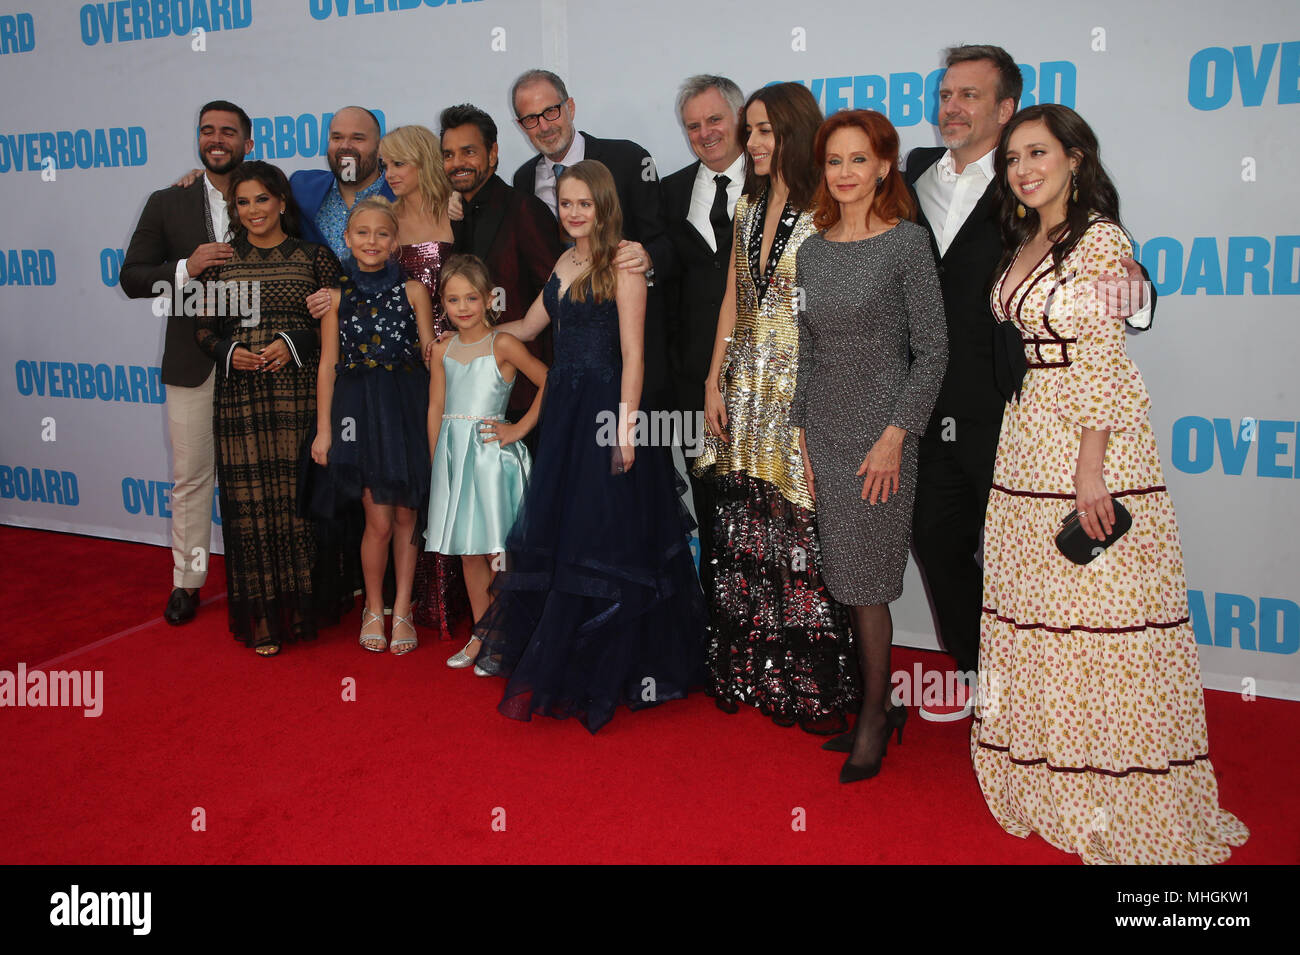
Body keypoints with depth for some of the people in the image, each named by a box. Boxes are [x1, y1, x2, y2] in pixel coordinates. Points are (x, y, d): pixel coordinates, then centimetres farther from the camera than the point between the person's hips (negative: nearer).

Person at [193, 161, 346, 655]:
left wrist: (295, 342, -11)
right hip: (240, 397, 1)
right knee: (250, 504, 1)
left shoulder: (314, 257, 5)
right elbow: (204, 328, 13)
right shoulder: (221, 261, 10)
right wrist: (228, 350, -7)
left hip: (299, 395, -1)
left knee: (300, 499, 1)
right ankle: (262, 619, 11)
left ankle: (304, 607, 16)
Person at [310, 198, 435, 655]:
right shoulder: (336, 295, 4)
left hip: (408, 406, 1)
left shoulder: (413, 290, 3)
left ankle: (402, 610, 21)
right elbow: (328, 364, 5)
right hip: (359, 408, -1)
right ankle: (373, 609, 18)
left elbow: (432, 355, 4)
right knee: (379, 521, -4)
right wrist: (323, 428, 2)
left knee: (406, 516, 6)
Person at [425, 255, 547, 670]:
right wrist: (436, 461, 10)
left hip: (490, 452, -5)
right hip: (453, 453, 5)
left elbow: (549, 383, -11)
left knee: (496, 550, -4)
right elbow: (436, 408, 12)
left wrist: (520, 428, -10)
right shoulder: (443, 350, 10)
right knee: (468, 552, 10)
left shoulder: (502, 344, -6)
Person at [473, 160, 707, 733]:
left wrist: (626, 426, -19)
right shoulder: (565, 263, 13)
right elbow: (526, 327, 24)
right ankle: (561, 658, 28)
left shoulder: (622, 264, -9)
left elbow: (632, 353, -14)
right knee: (557, 531, 12)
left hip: (607, 409, -7)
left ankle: (609, 667, 16)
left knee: (602, 536, 0)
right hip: (565, 409, 8)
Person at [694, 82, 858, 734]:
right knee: (742, 537, 9)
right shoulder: (749, 206, 14)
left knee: (802, 538, -2)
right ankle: (747, 675, 23)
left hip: (803, 389, -6)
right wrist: (714, 381, 10)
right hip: (745, 389, 6)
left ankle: (811, 686, 13)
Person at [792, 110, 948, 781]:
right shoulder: (811, 252, 10)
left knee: (866, 581, -2)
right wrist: (802, 435, 9)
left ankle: (873, 716, 15)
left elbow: (932, 350, -9)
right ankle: (881, 706, 24)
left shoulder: (906, 242, -6)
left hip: (880, 431, -5)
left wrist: (895, 436, -14)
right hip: (824, 430, 6)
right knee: (843, 579, 9)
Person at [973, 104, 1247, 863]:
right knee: (1035, 612, 11)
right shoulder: (1024, 246, 15)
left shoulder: (1100, 240, -7)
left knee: (1098, 613, -3)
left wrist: (1090, 470, -18)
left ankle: (1124, 796, 12)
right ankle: (1048, 774, 26)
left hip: (1089, 444, -7)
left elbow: (1103, 360, -13)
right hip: (1026, 445, 8)